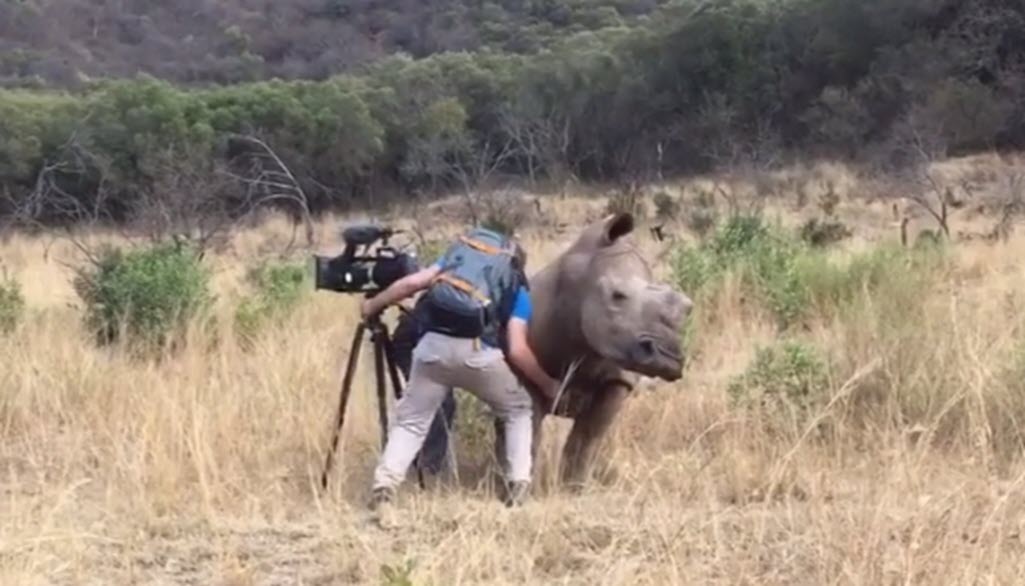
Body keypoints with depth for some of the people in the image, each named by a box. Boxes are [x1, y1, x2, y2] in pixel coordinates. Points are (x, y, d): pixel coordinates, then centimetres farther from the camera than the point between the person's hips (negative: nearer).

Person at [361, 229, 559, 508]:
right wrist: (548, 384, 19)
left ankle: (384, 484, -2)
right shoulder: (517, 289, 19)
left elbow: (411, 283, 14)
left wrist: (373, 305, 29)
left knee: (410, 420, 17)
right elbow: (517, 351, 5)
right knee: (518, 410, 22)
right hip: (477, 351, -2)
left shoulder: (458, 253, 28)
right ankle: (518, 484, 8)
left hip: (434, 344, 2)